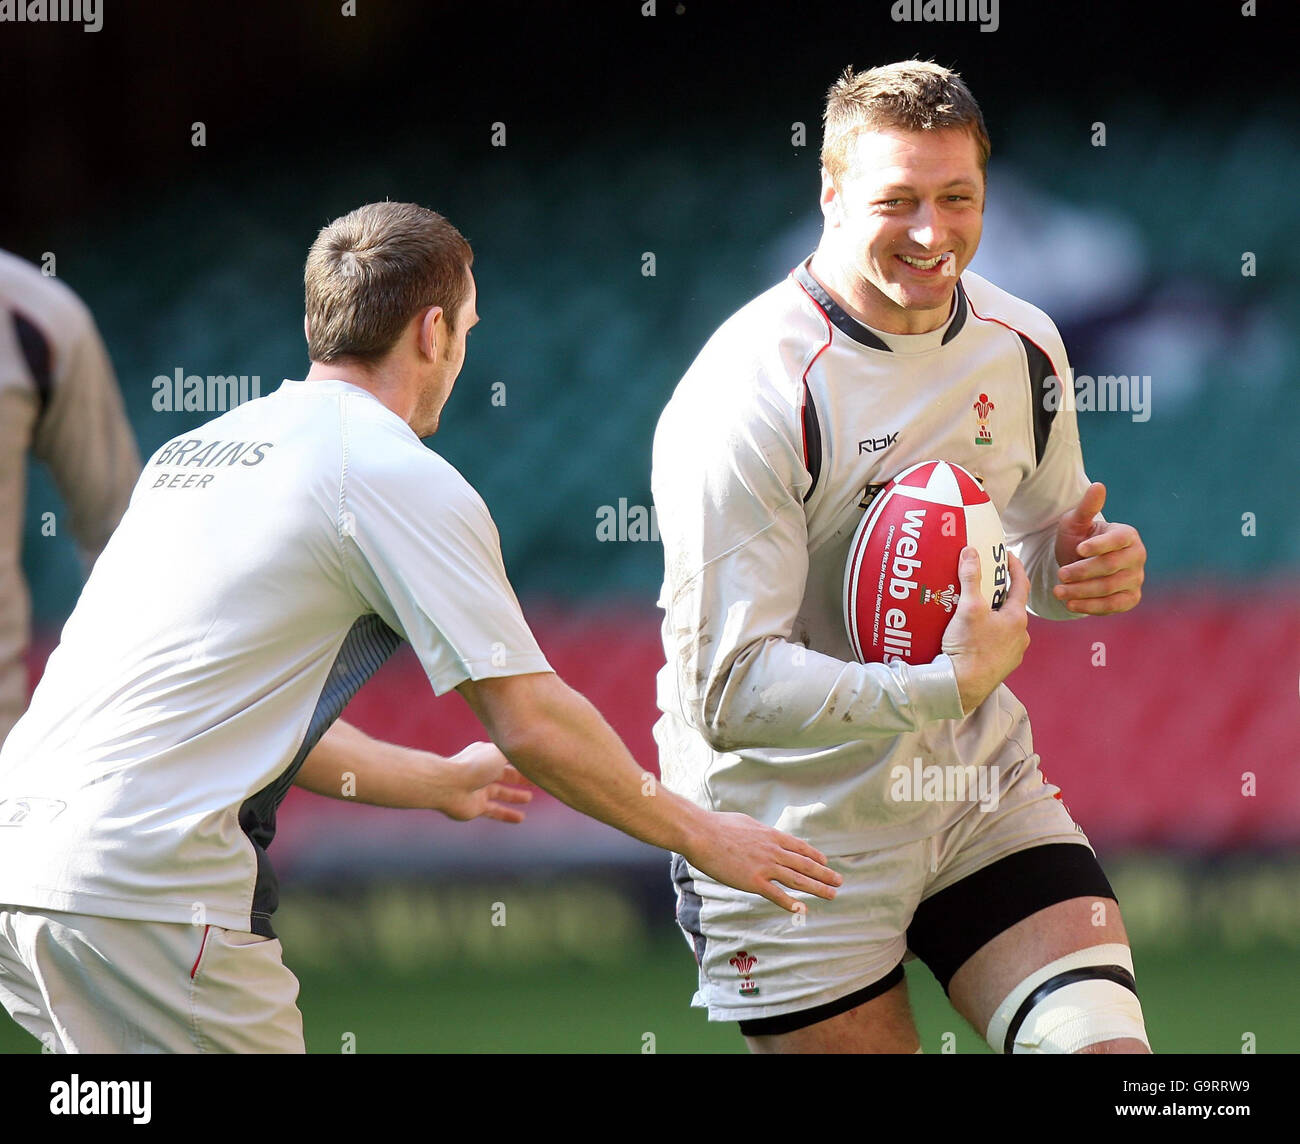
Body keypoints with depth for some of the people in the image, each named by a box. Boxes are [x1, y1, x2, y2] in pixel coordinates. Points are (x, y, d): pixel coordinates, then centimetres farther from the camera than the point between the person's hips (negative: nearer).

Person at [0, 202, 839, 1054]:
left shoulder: (194, 450, 23)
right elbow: (530, 722, -4)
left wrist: (440, 783, 46)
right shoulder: (402, 478, -3)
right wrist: (696, 832, 11)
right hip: (142, 885, -8)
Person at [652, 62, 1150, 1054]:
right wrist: (946, 685, -35)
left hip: (983, 789, 5)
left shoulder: (1023, 347, 2)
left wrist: (1083, 569, -6)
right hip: (794, 835, -5)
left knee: (1107, 1044, -12)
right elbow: (726, 691, -25)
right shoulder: (747, 397, -21)